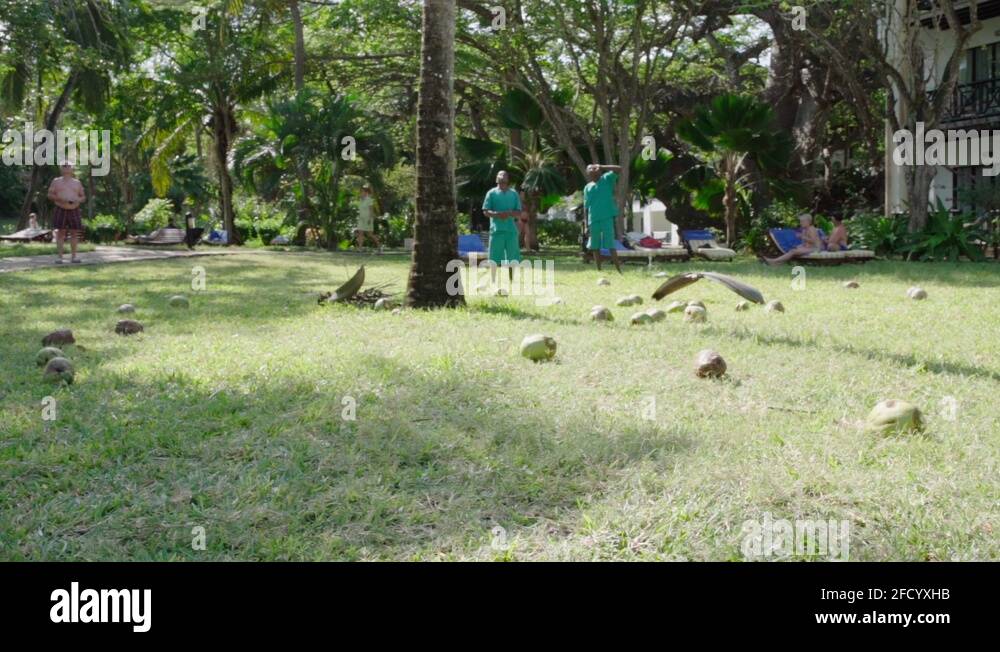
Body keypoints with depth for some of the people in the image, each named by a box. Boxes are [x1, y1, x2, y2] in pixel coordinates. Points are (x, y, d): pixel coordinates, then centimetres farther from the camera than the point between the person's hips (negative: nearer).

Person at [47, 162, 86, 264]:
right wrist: (60, 199, -14)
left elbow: (83, 197, 14)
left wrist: (78, 200, -9)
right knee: (60, 232, -5)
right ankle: (60, 256, -3)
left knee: (74, 233, 1)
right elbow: (50, 195, 4)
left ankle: (73, 256, 7)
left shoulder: (77, 182, 14)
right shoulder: (56, 181, 8)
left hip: (74, 211, 2)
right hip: (61, 210, -2)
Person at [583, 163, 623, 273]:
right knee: (595, 247, 8)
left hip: (607, 217, -5)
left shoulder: (606, 179, 2)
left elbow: (619, 169, -12)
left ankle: (619, 271, -4)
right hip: (593, 220, 5)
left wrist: (602, 167, -7)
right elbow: (586, 207, 12)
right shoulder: (587, 188, 12)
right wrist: (586, 224, 7)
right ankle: (599, 271, 18)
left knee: (610, 245, -8)